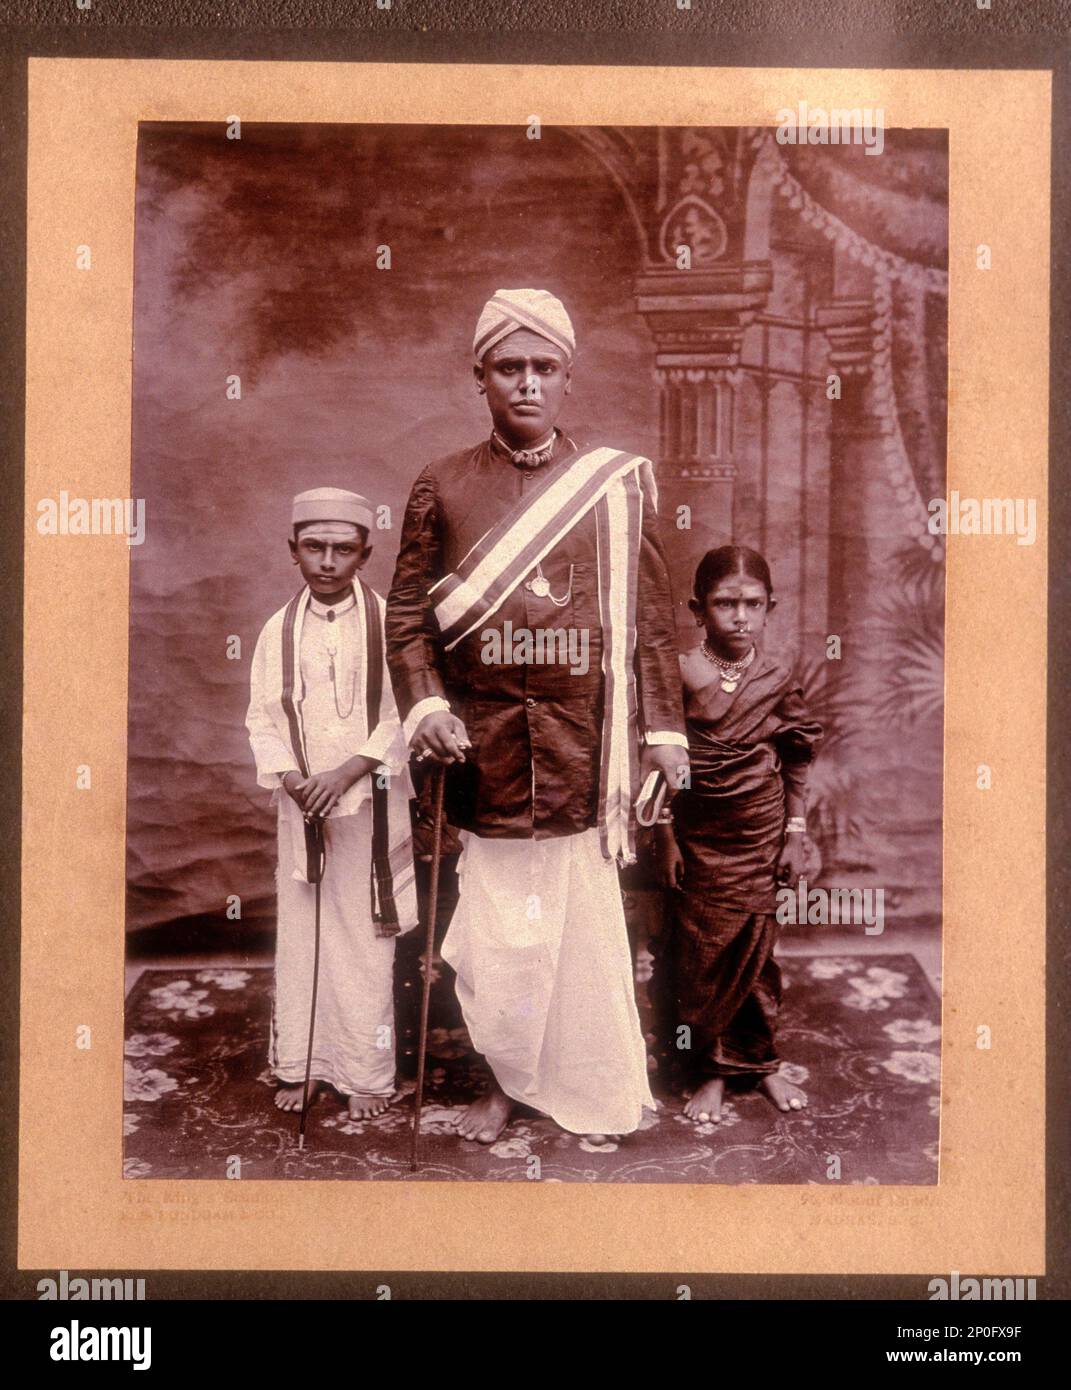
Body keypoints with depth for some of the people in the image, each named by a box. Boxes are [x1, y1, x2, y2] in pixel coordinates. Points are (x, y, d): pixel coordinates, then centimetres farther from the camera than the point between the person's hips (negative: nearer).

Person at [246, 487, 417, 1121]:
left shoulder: (388, 622, -5)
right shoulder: (280, 629, 5)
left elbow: (406, 714, -8)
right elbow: (262, 716, 6)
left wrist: (346, 772, -16)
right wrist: (290, 776, -11)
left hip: (371, 802, -3)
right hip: (301, 805, 3)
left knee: (366, 938, 2)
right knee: (300, 932, 9)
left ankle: (365, 1073, 15)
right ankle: (298, 1064, 24)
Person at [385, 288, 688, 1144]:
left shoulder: (617, 485, 4)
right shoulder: (442, 487, 4)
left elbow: (652, 617, 5)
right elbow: (407, 611, 5)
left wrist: (664, 727, 2)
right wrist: (425, 705, -10)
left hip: (585, 742, 0)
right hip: (485, 743, 0)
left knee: (584, 913, 8)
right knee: (501, 920, 5)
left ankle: (592, 1084, 26)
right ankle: (505, 1080, 26)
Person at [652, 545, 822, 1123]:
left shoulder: (779, 677, -3)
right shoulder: (681, 674, -10)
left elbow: (795, 763, 5)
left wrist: (794, 835, 4)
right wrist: (665, 837, -5)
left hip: (761, 832, 1)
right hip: (698, 832, -1)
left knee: (754, 946, 10)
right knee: (702, 950, 5)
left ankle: (760, 1062, 27)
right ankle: (711, 1070, 20)